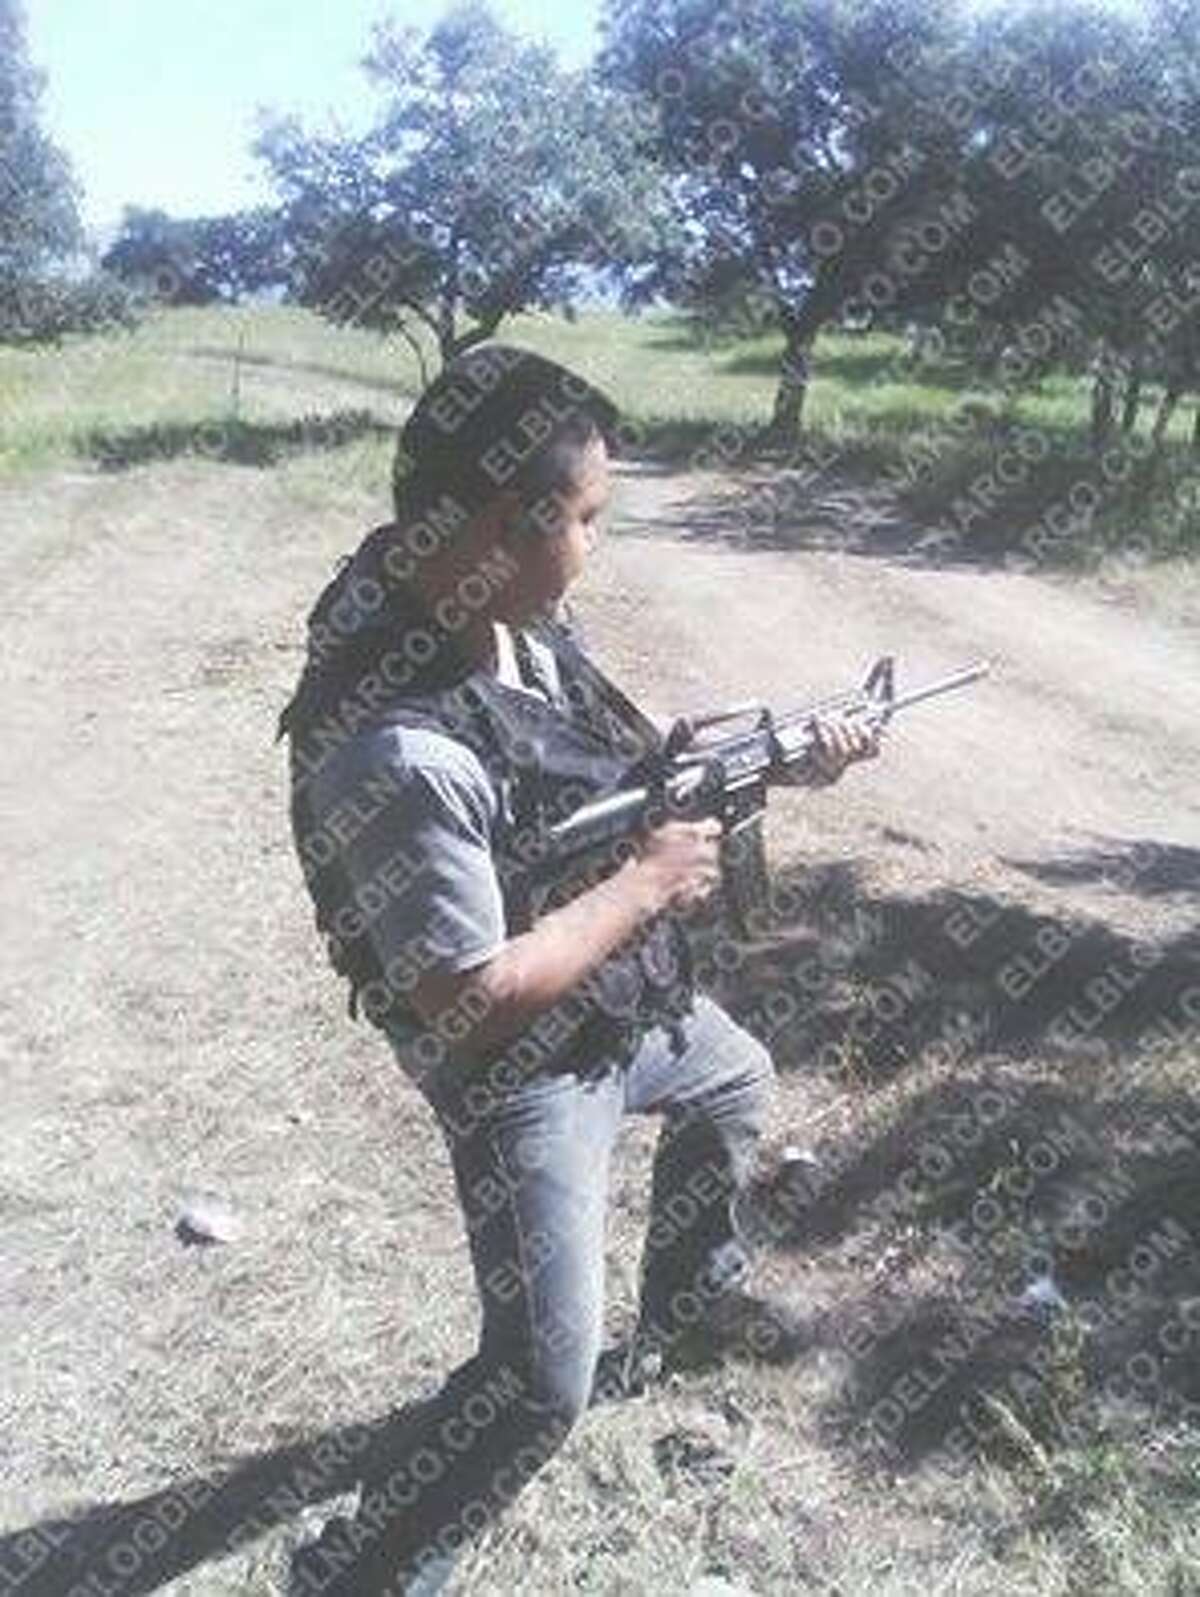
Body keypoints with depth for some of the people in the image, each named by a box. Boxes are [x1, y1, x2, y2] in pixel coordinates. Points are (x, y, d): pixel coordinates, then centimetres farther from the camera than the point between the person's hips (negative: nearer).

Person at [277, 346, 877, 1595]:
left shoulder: (520, 621, -10)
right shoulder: (398, 747, -38)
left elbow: (620, 759, 7)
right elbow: (470, 1002, -32)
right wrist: (647, 884, -23)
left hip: (629, 1009, 9)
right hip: (524, 1072, -9)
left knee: (736, 1080, 33)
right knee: (544, 1385, -1)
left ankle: (688, 1305, 56)